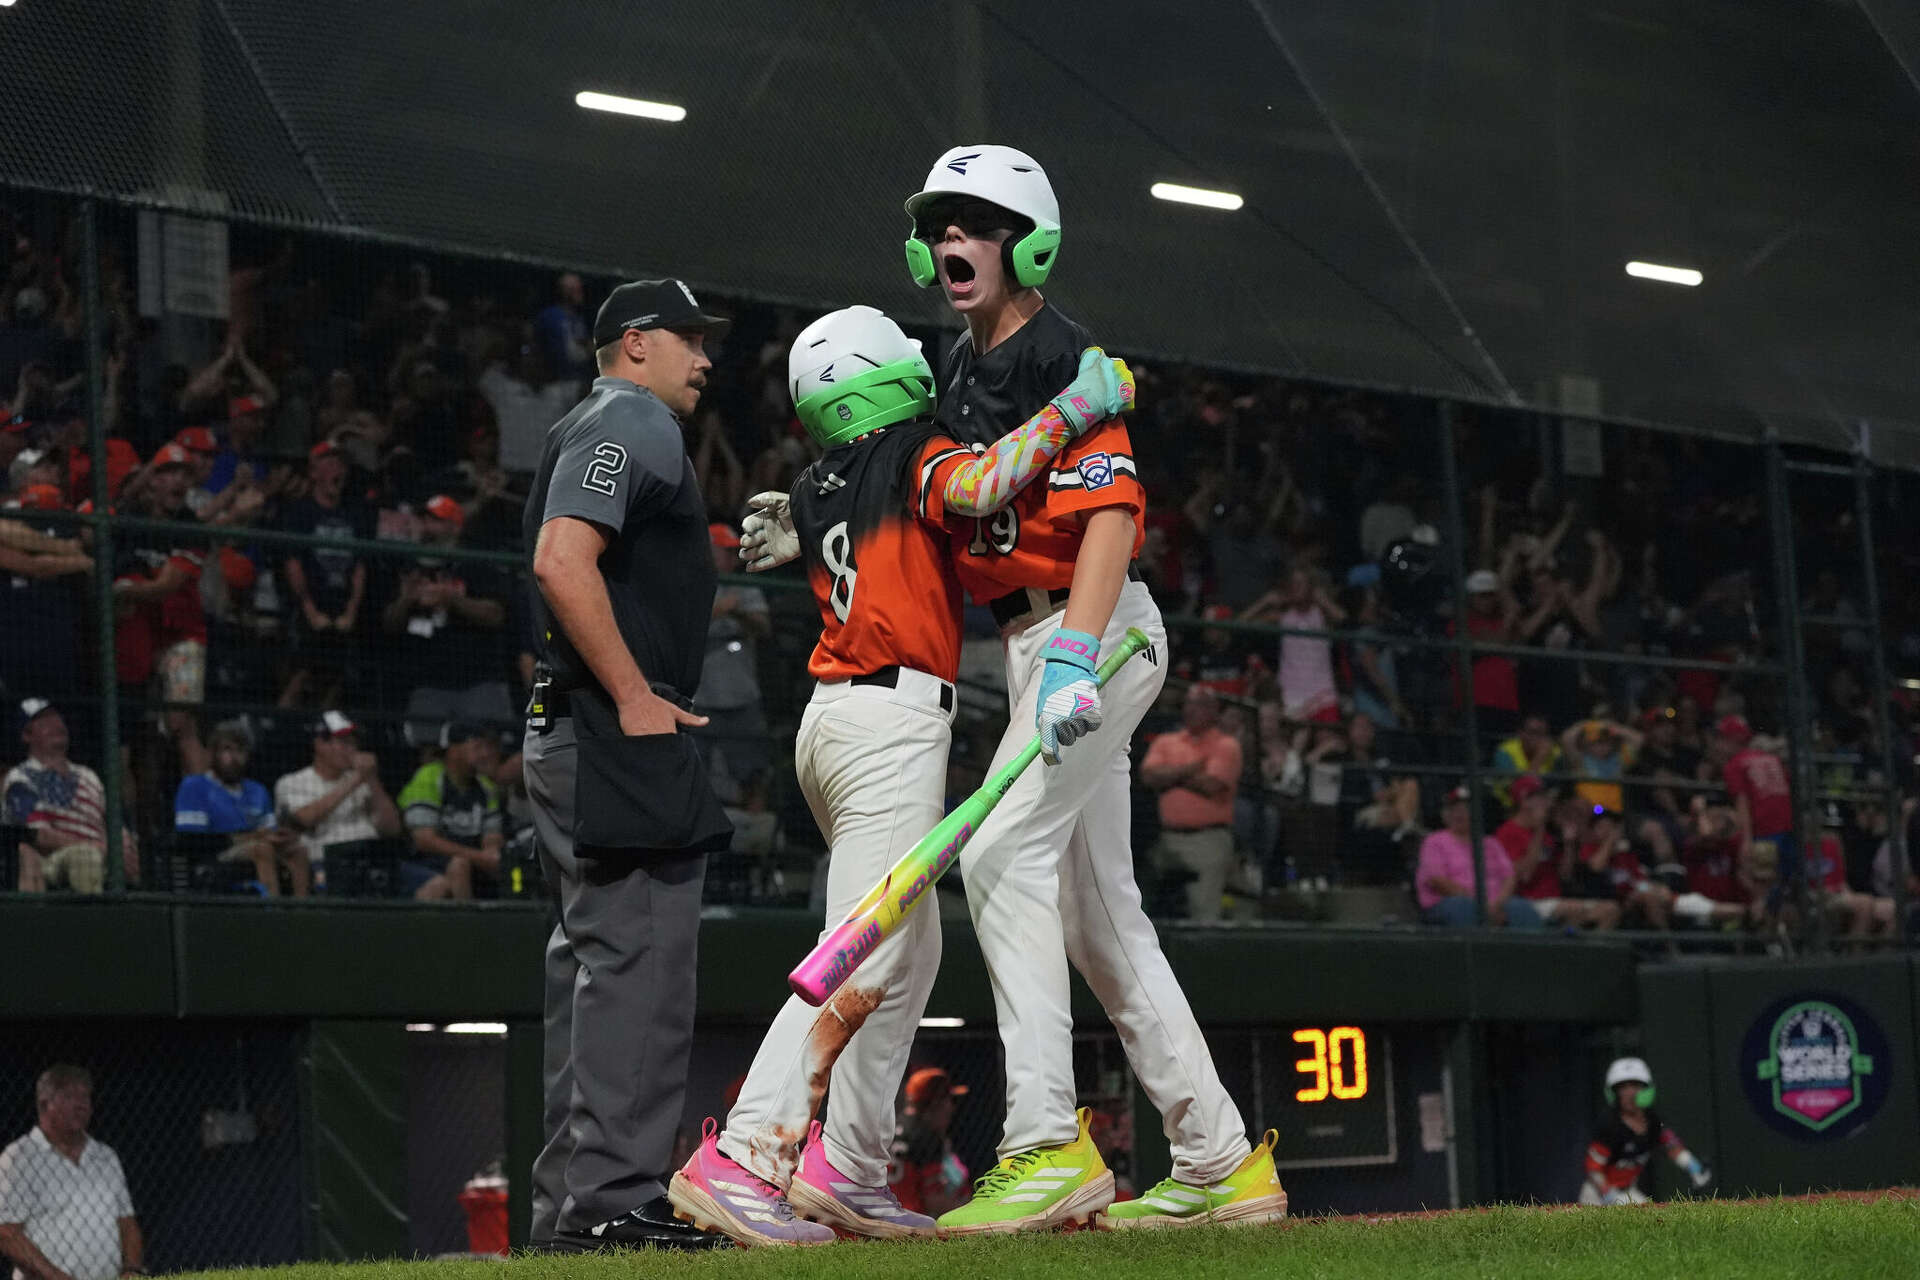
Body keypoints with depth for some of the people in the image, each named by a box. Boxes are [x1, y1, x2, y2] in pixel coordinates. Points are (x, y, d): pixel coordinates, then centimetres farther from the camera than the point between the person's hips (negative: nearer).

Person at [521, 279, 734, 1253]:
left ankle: (570, 1206, 13)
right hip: (616, 737, -11)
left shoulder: (620, 431, 27)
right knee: (638, 960, -14)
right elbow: (560, 562, -20)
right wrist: (635, 698, -20)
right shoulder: (629, 422, -5)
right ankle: (615, 1199, -16)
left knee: (596, 966, 11)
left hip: (574, 737, 11)